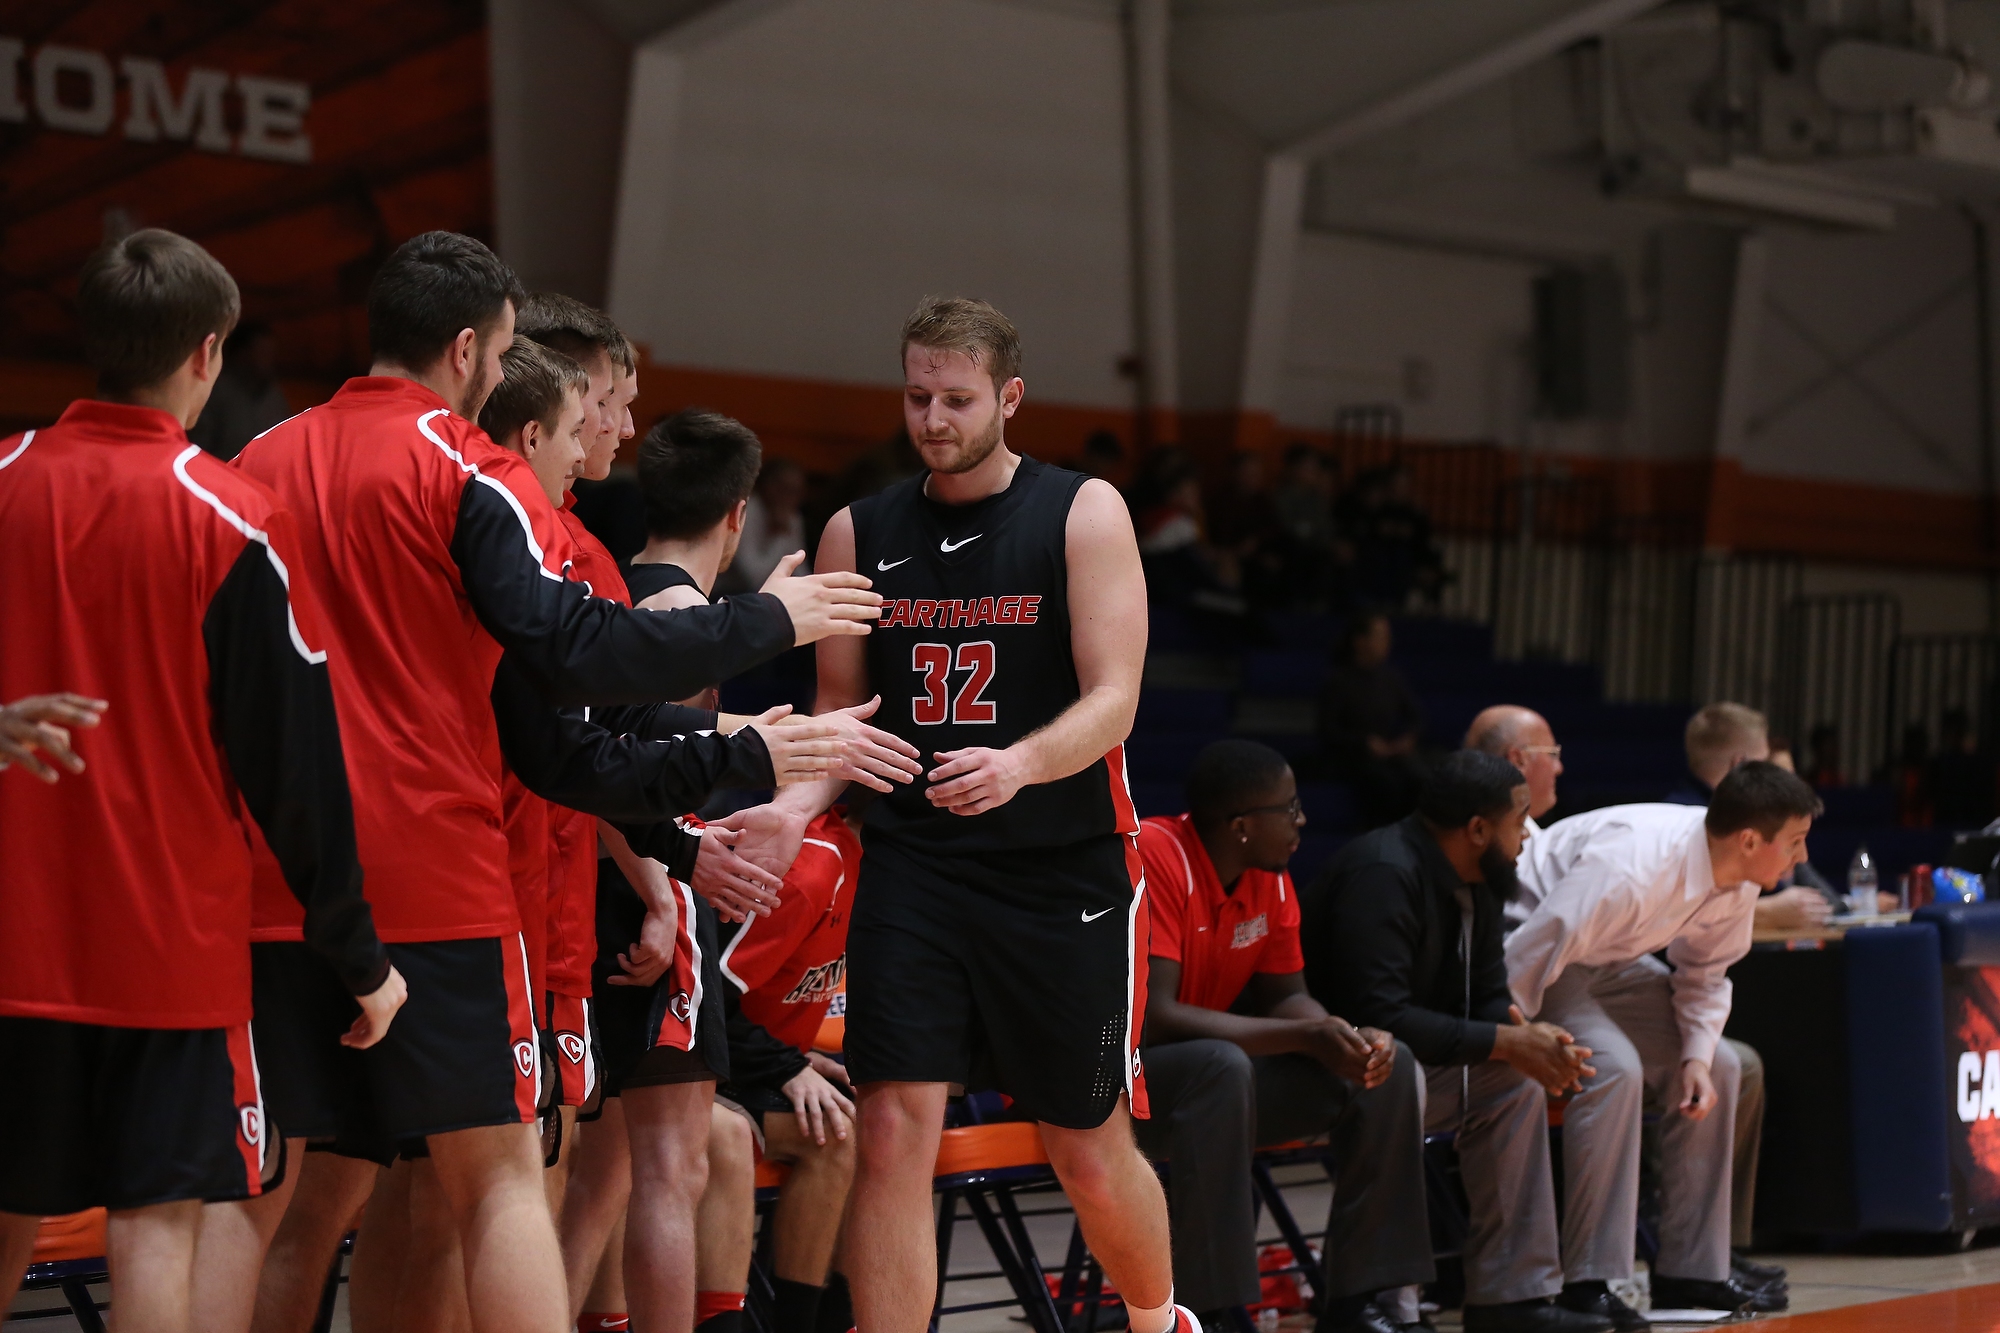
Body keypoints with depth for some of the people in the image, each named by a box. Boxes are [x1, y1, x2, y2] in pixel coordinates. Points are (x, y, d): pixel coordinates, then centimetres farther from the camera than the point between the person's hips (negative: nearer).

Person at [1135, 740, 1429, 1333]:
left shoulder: (1269, 873, 0)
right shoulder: (1155, 857, -24)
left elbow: (1285, 996, 8)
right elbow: (1151, 1017, -30)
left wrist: (1349, 1039, -15)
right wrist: (1306, 1036, -30)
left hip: (1213, 1069, 8)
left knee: (1389, 1067, -5)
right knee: (1221, 1065, -39)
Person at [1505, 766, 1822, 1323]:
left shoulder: (1739, 881, -10)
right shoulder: (1630, 869, -37)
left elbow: (1704, 973, 4)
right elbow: (1533, 956, -32)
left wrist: (1697, 1055, -13)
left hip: (1609, 963, 9)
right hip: (1538, 954, -9)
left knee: (1714, 1068, 1)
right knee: (1614, 1067, -30)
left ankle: (1691, 1271, 8)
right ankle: (1589, 1281, -25)